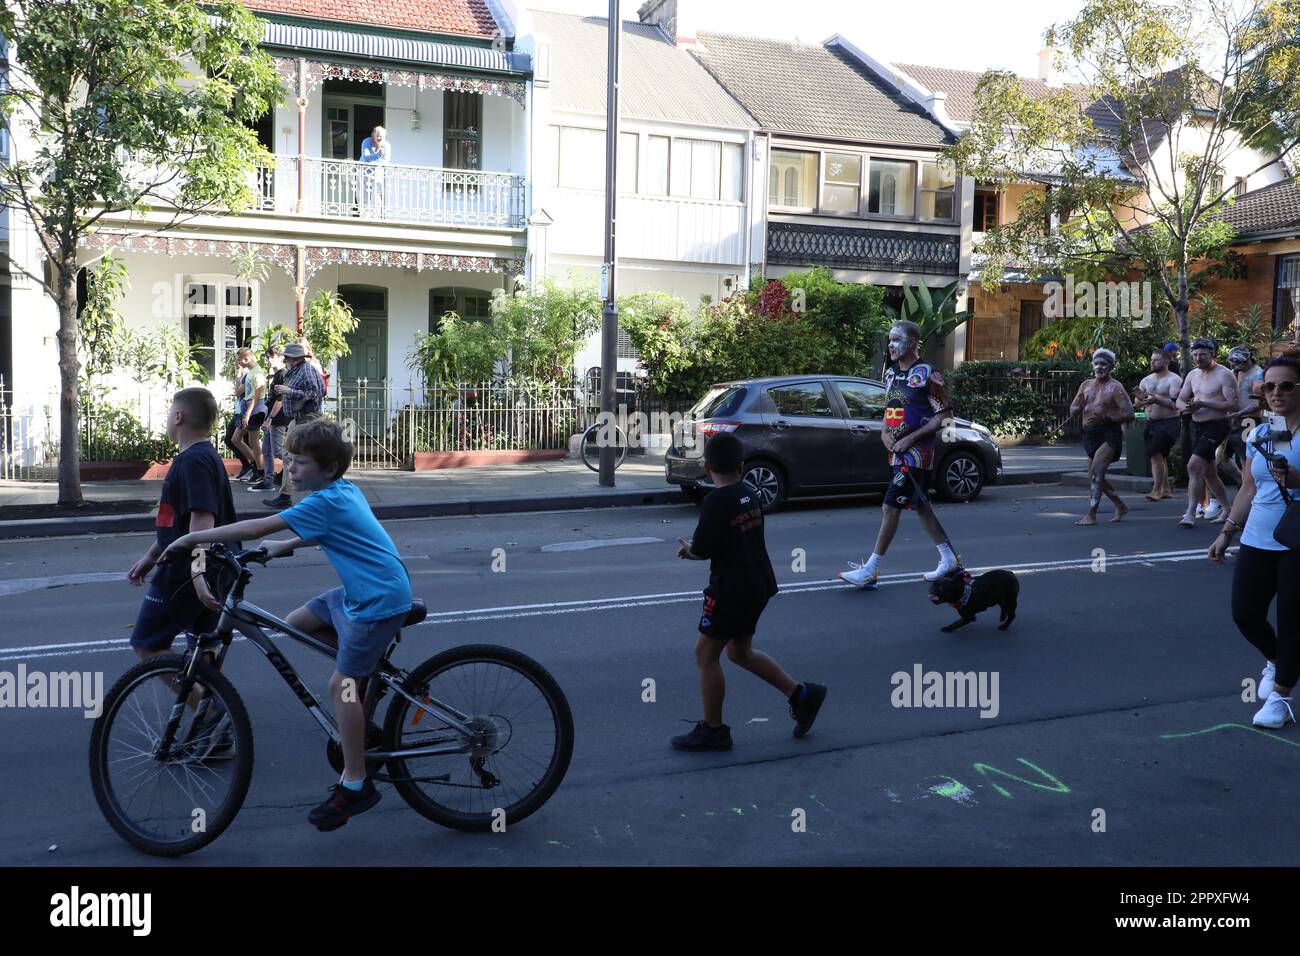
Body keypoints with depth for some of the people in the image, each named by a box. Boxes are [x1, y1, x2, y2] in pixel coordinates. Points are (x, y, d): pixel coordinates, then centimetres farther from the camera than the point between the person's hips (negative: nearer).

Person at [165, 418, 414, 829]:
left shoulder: (324, 502, -19)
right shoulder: (345, 490, 9)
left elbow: (256, 528, -21)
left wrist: (193, 537, -14)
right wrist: (284, 546, 17)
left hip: (380, 599, -10)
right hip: (362, 591, 10)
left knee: (341, 684, -7)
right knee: (296, 623, 14)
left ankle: (354, 786, 2)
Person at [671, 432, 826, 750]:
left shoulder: (716, 501, -19)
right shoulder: (750, 494, 8)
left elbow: (702, 549, -19)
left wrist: (687, 548, 3)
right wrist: (694, 548, 9)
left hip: (731, 589, -9)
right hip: (758, 584, 9)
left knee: (706, 653, 3)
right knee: (740, 652, 22)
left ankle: (712, 730, 12)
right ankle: (801, 695, 23)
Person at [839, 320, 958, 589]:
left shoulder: (926, 374, -12)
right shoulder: (891, 373, 12)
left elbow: (944, 414, -14)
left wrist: (910, 438, -18)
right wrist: (885, 432, 2)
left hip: (916, 452, -9)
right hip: (898, 451, 9)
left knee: (890, 506, -10)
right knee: (919, 505, 15)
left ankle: (871, 570, -5)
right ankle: (948, 558, 29)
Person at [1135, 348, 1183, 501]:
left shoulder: (1174, 380, -8)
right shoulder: (1146, 380, 13)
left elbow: (1175, 404, -17)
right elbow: (1137, 403, 12)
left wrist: (1156, 399, -28)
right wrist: (1141, 398, -10)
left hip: (1168, 423, -7)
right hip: (1151, 423, 7)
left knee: (1156, 454, -17)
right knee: (1160, 456, 13)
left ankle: (1156, 490, -16)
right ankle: (1166, 489, 23)